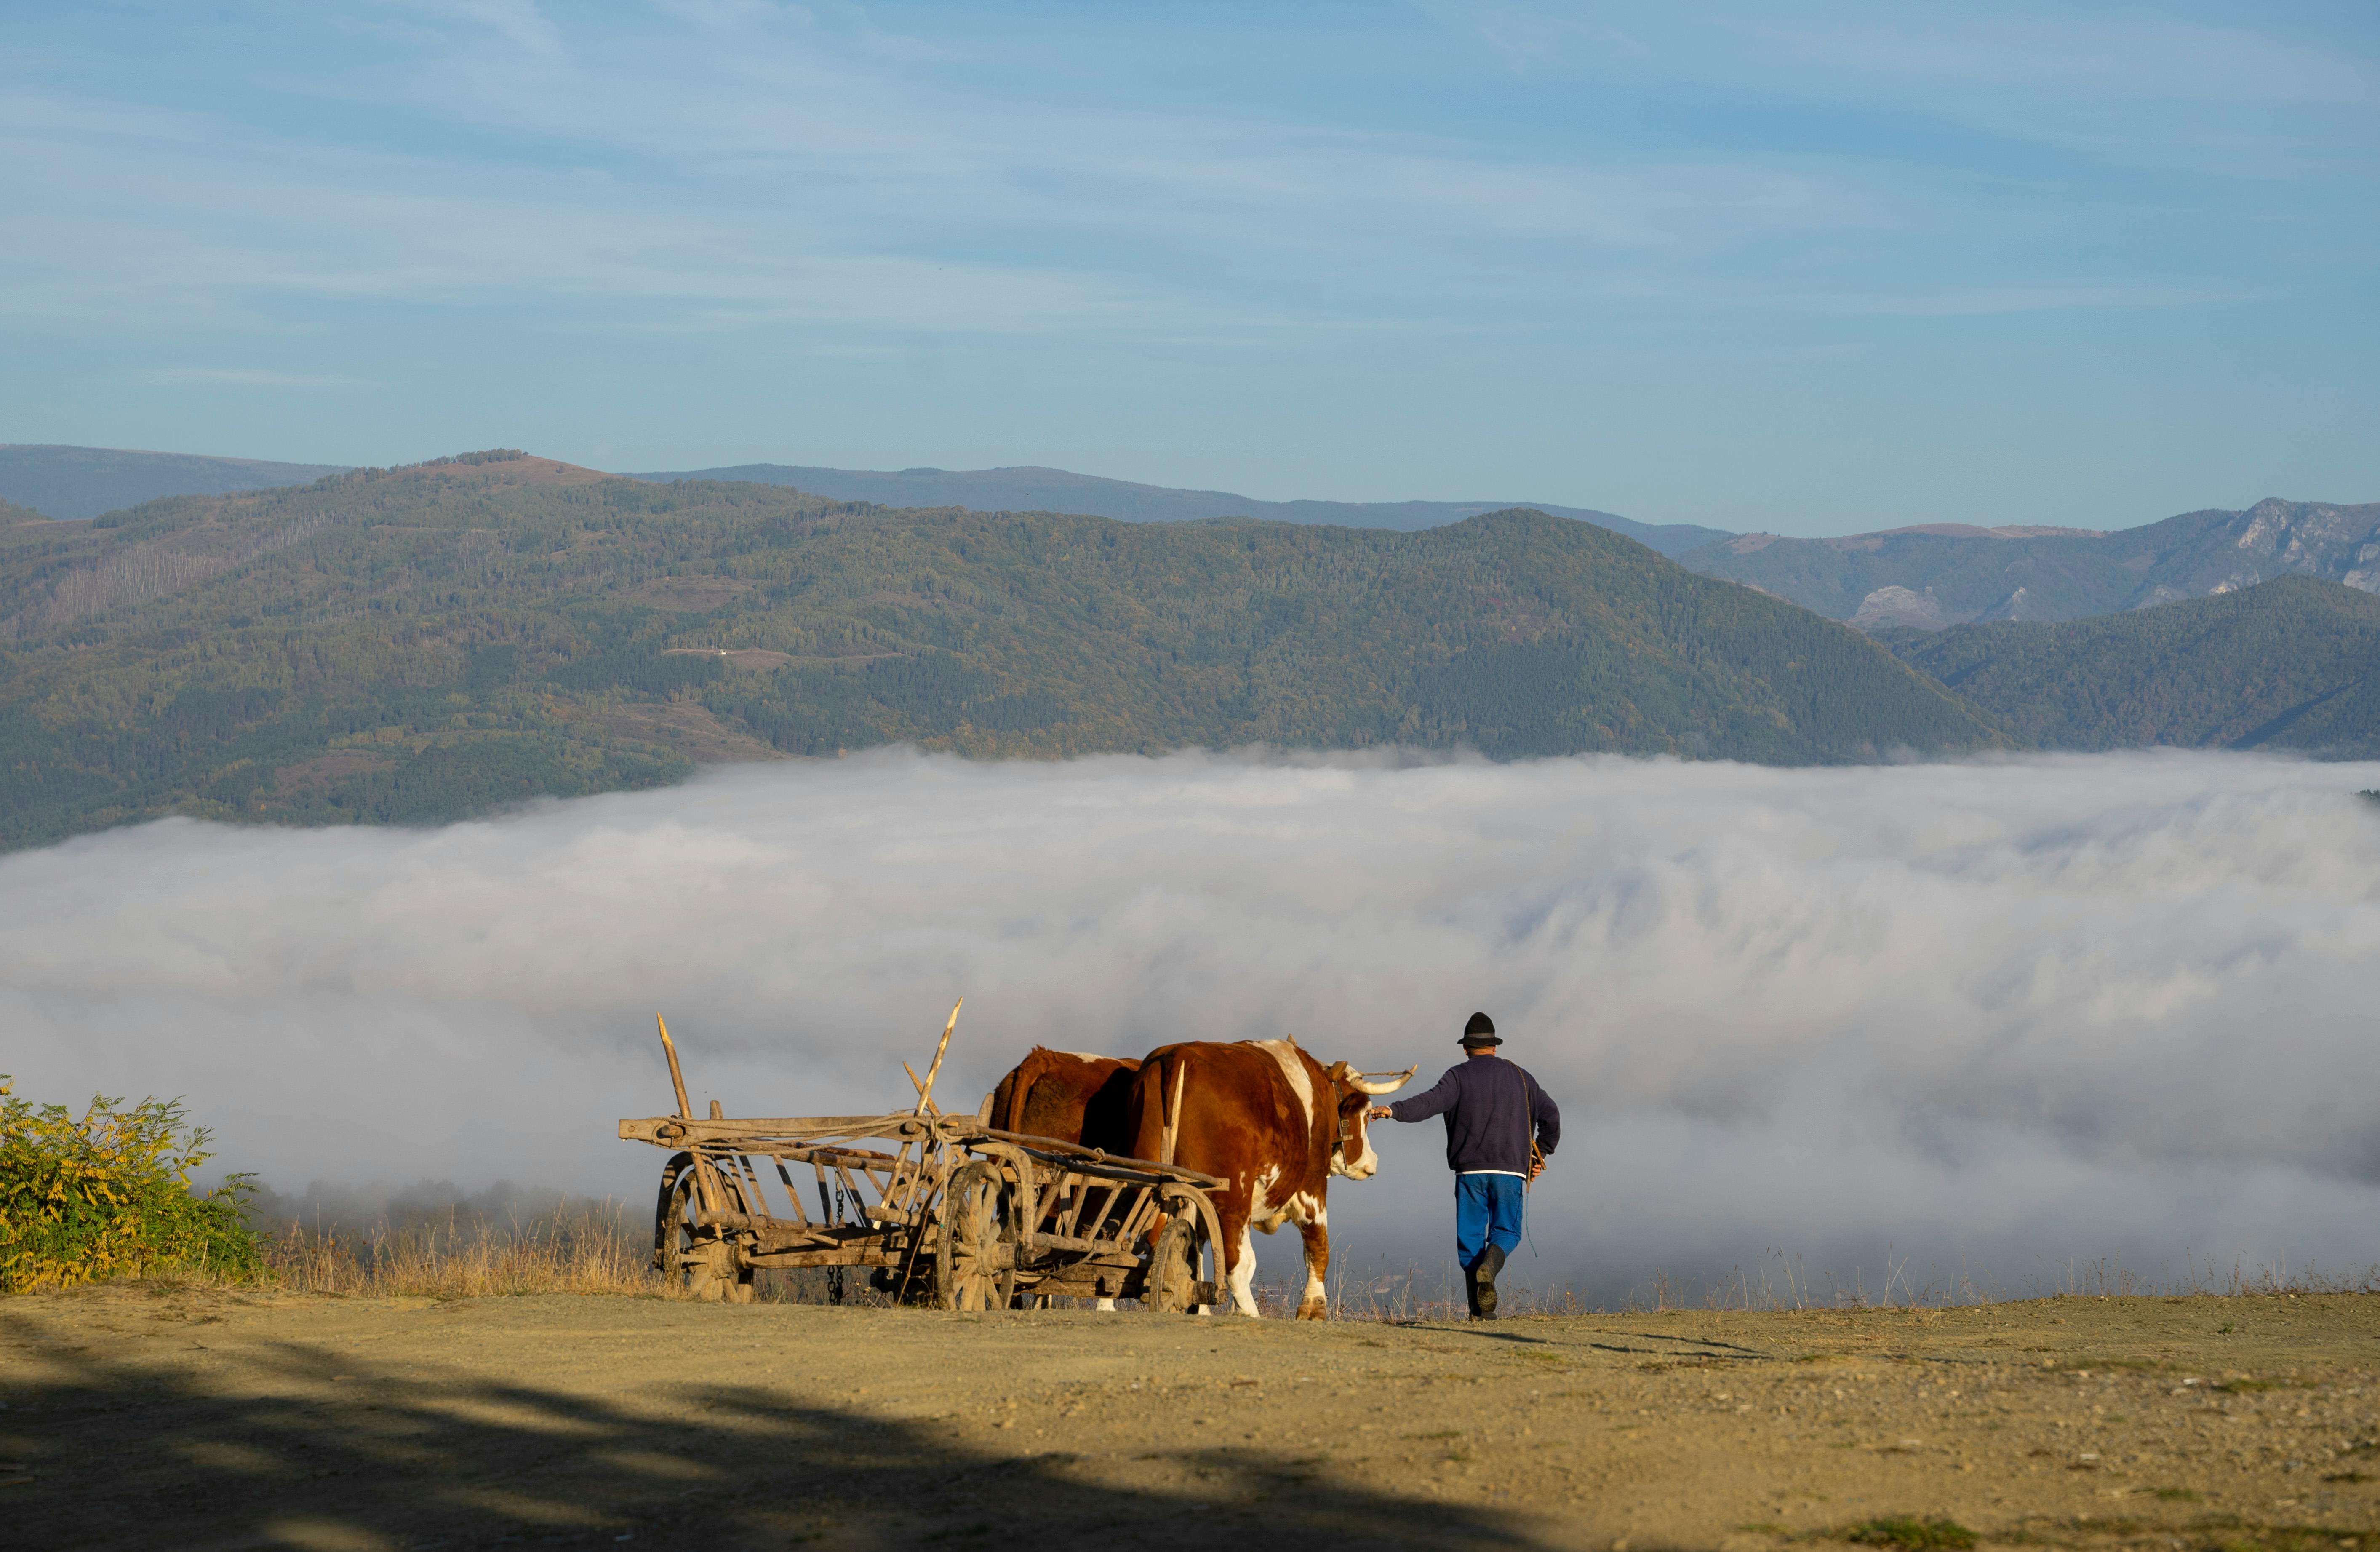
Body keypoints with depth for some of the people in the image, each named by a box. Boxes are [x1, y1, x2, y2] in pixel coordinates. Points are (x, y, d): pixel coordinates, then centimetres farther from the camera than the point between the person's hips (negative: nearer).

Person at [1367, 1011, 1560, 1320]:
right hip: (1510, 1170, 1)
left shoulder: (1460, 1076, 3)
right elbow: (1550, 1115, 11)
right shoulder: (1519, 1076, 13)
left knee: (1471, 1236, 5)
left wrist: (1393, 1111, -24)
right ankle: (1488, 1269, -23)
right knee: (1505, 1231, 10)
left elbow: (1431, 1102, -16)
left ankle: (1480, 1308, 0)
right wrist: (1540, 1155, 20)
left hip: (1470, 1170, -1)